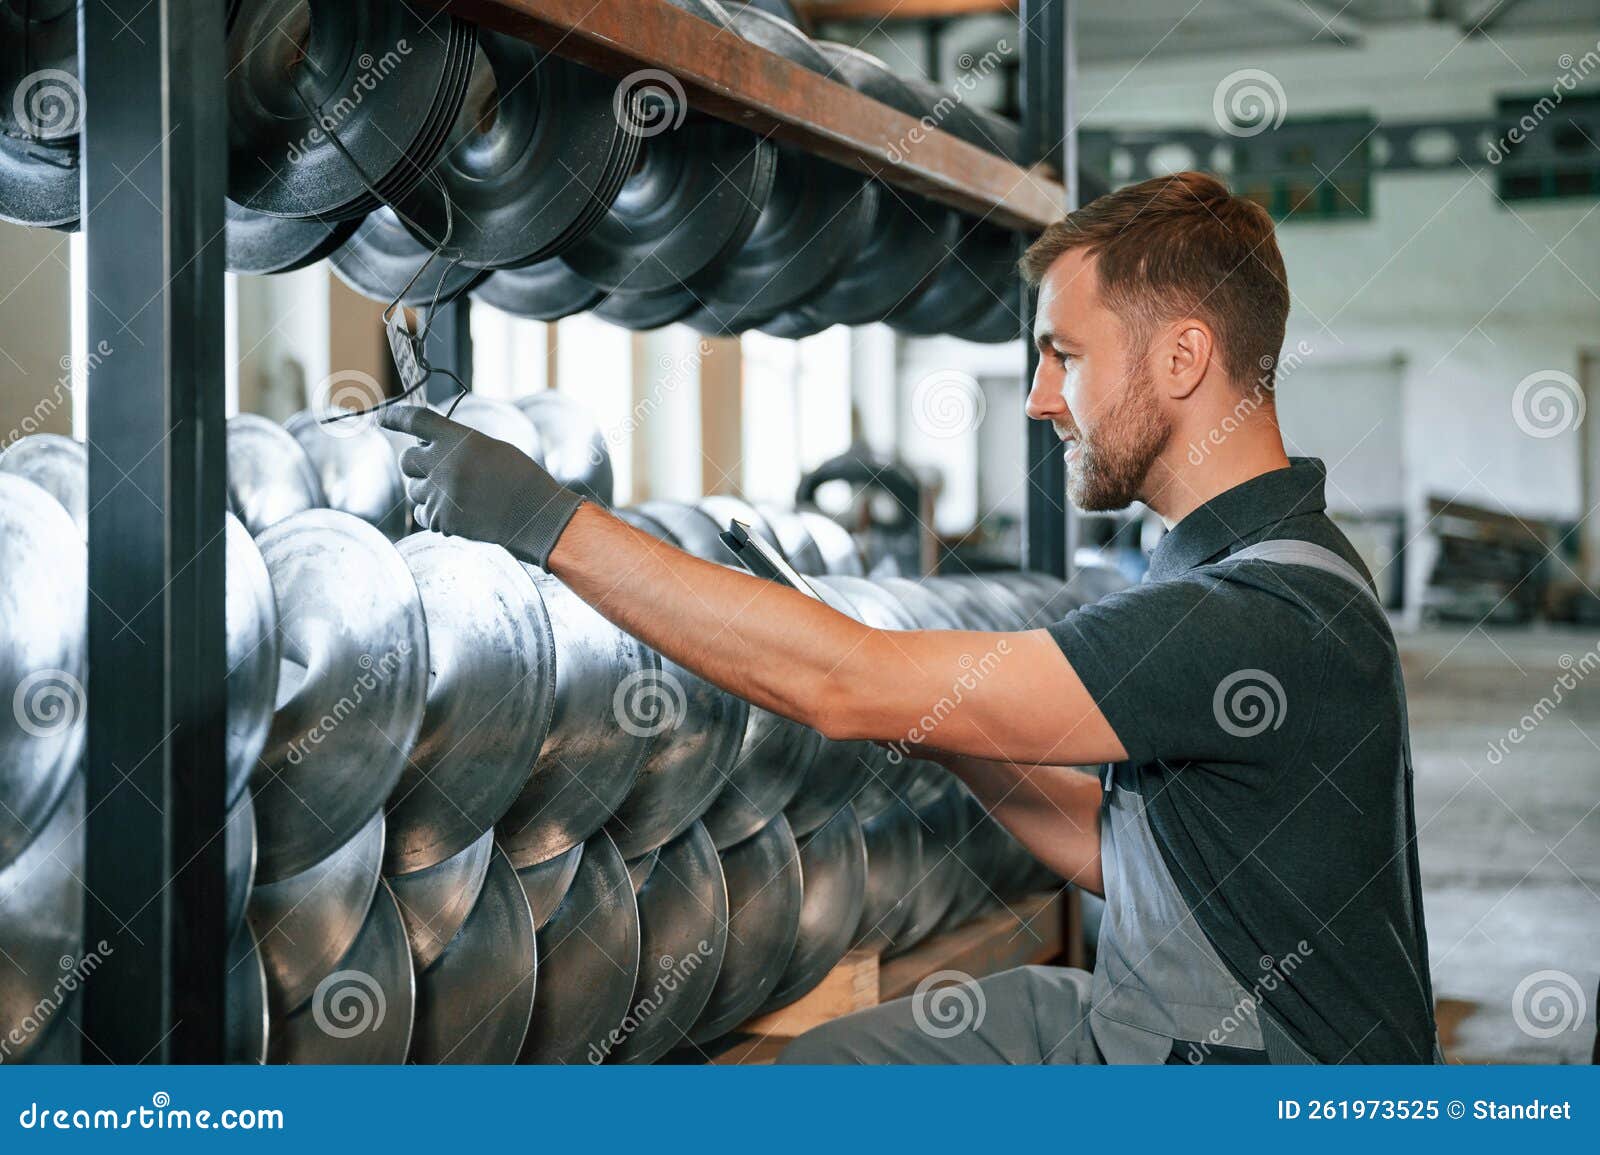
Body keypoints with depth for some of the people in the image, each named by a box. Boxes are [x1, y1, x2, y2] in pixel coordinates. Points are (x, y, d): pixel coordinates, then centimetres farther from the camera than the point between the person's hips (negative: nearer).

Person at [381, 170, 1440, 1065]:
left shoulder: (1276, 614, -26)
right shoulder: (1233, 568, 7)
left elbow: (844, 687, -28)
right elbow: (1118, 849, 14)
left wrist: (548, 520, -23)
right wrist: (946, 723, 1)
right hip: (1136, 1027, 9)